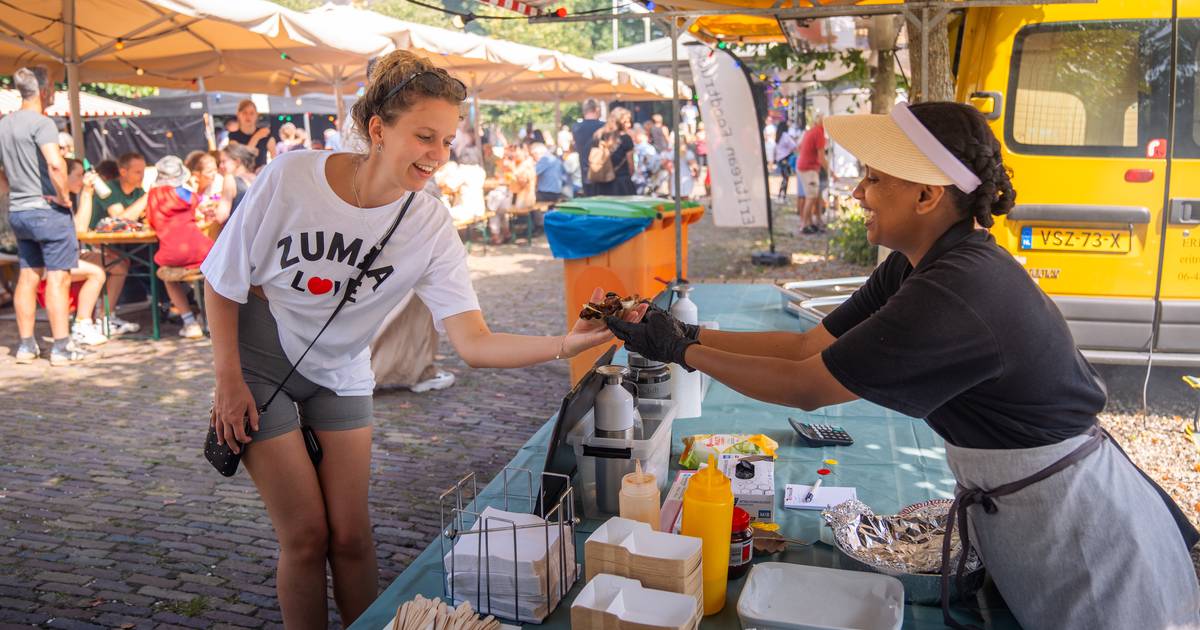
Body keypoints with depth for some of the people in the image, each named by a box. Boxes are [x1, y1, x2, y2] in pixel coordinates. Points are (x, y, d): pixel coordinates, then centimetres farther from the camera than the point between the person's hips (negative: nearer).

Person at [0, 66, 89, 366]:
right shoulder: (41, 122, -14)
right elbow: (55, 164, -29)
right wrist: (64, 196, -16)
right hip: (48, 210, -8)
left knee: (27, 277, 13)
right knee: (58, 278, -3)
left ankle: (26, 345, 19)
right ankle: (61, 347, -2)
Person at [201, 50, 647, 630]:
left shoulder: (430, 227, -19)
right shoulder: (291, 178, -24)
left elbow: (473, 342, -28)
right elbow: (222, 280, -10)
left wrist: (567, 343, -43)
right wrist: (228, 381, -10)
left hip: (339, 376, 2)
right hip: (257, 366, -2)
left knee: (351, 538, 4)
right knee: (306, 537, -1)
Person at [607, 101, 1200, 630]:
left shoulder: (953, 294, -32)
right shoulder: (917, 267, -2)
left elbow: (807, 387, -24)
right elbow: (809, 345, 1)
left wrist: (683, 353, -14)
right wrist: (688, 335, -2)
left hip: (1081, 537, -8)